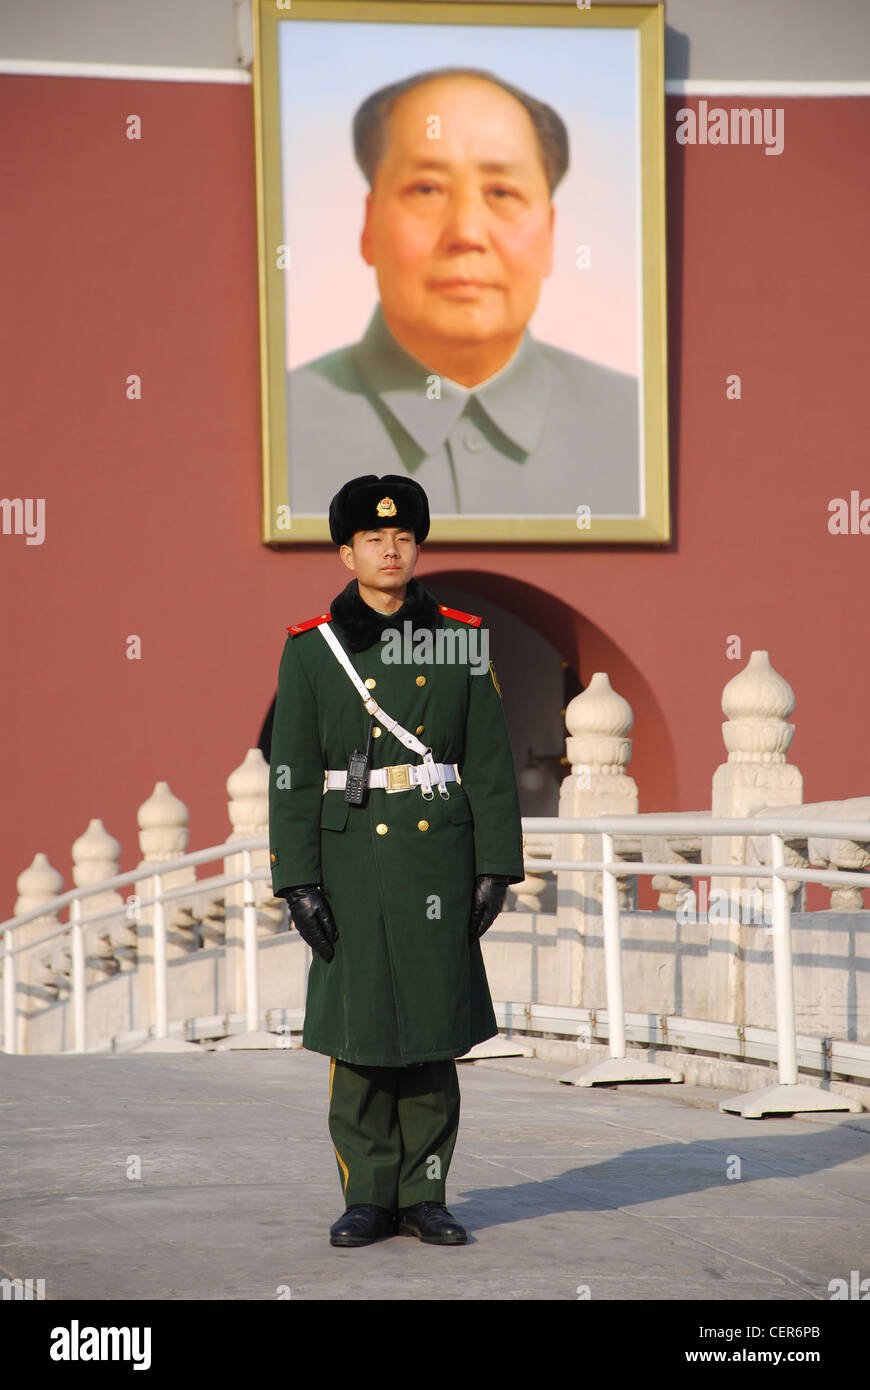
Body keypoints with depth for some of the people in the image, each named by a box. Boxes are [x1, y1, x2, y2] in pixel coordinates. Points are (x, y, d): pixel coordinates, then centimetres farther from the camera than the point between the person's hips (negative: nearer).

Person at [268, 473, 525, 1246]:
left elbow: (491, 763, 4)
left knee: (432, 1027, 3)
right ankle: (369, 1198, 11)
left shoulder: (459, 641, 5)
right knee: (358, 1025, 1)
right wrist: (299, 883, -8)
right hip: (350, 858, -1)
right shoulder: (311, 649, 1)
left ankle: (424, 1197, 11)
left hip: (437, 857, 1)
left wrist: (495, 868, -3)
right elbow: (292, 774, -1)